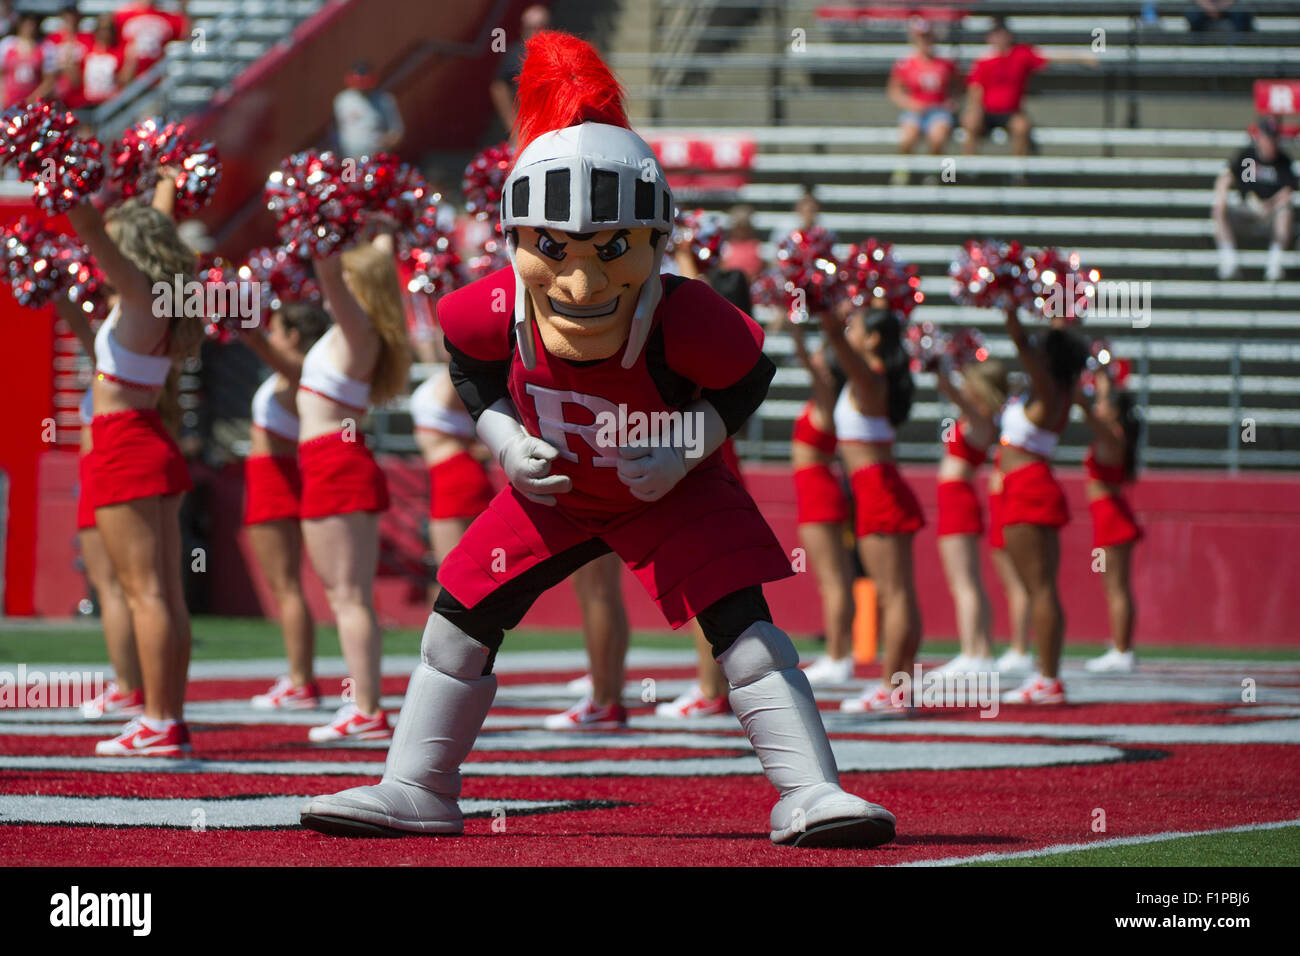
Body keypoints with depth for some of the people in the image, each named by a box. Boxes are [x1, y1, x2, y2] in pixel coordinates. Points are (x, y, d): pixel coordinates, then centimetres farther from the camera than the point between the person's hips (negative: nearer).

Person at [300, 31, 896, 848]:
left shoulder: (686, 320, -37)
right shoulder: (498, 310, -28)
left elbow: (750, 374, -17)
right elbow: (467, 357, -3)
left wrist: (688, 448, -28)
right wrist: (503, 438, -15)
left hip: (671, 495, -3)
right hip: (554, 490, 3)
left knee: (739, 618, -19)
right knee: (463, 611, 2)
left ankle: (810, 793, -16)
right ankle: (415, 791, 17)